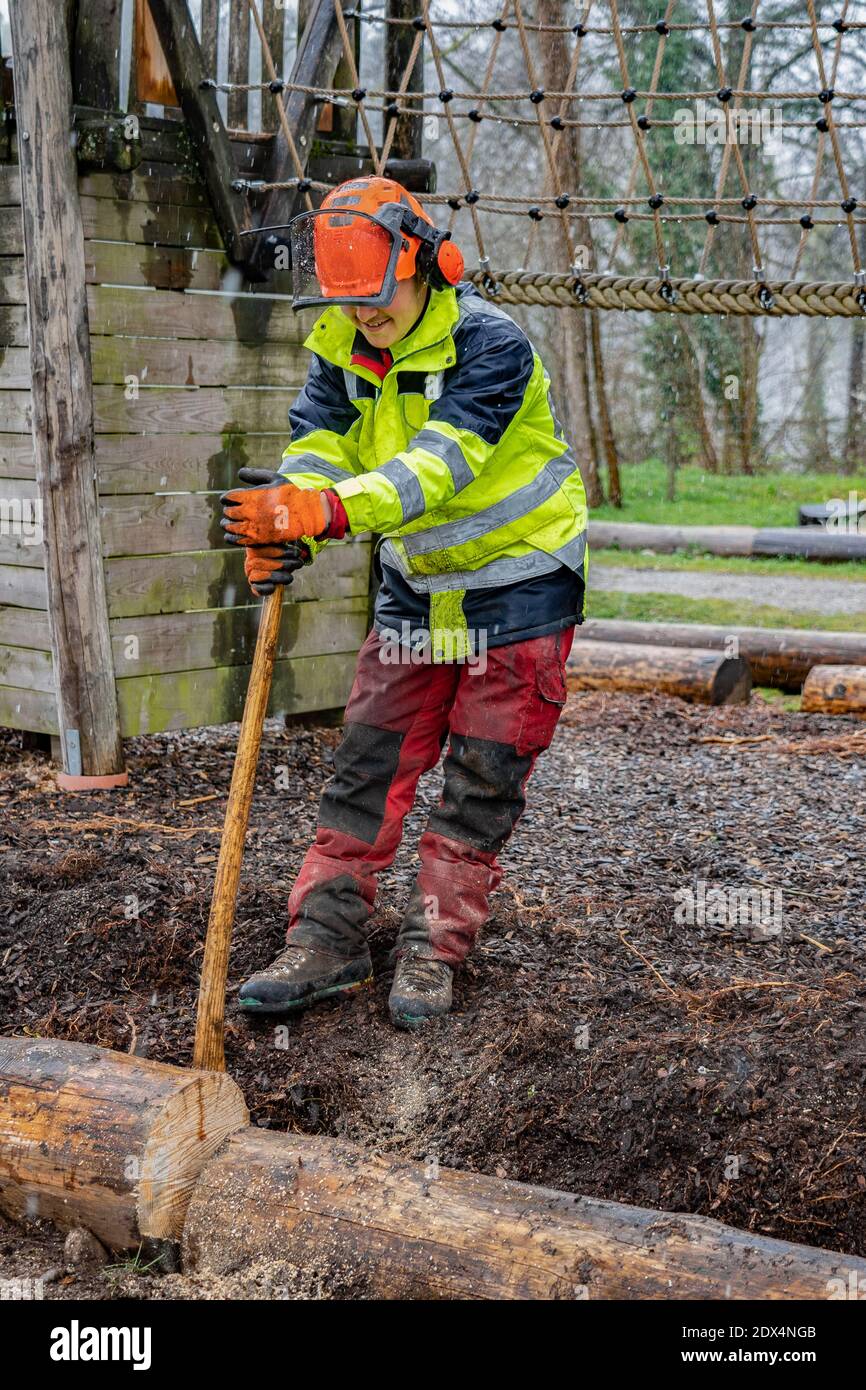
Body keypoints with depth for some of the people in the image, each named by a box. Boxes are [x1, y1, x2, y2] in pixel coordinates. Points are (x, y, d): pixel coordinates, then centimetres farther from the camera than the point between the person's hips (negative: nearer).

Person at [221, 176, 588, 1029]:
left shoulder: (490, 346, -25)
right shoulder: (341, 349, -5)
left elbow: (438, 464, -37)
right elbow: (318, 446, -14)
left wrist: (325, 511, -51)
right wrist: (283, 531, -36)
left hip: (518, 584, -5)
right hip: (415, 584, 6)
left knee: (482, 782, 1)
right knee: (368, 762, 3)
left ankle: (433, 950, 10)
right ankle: (327, 940, 8)